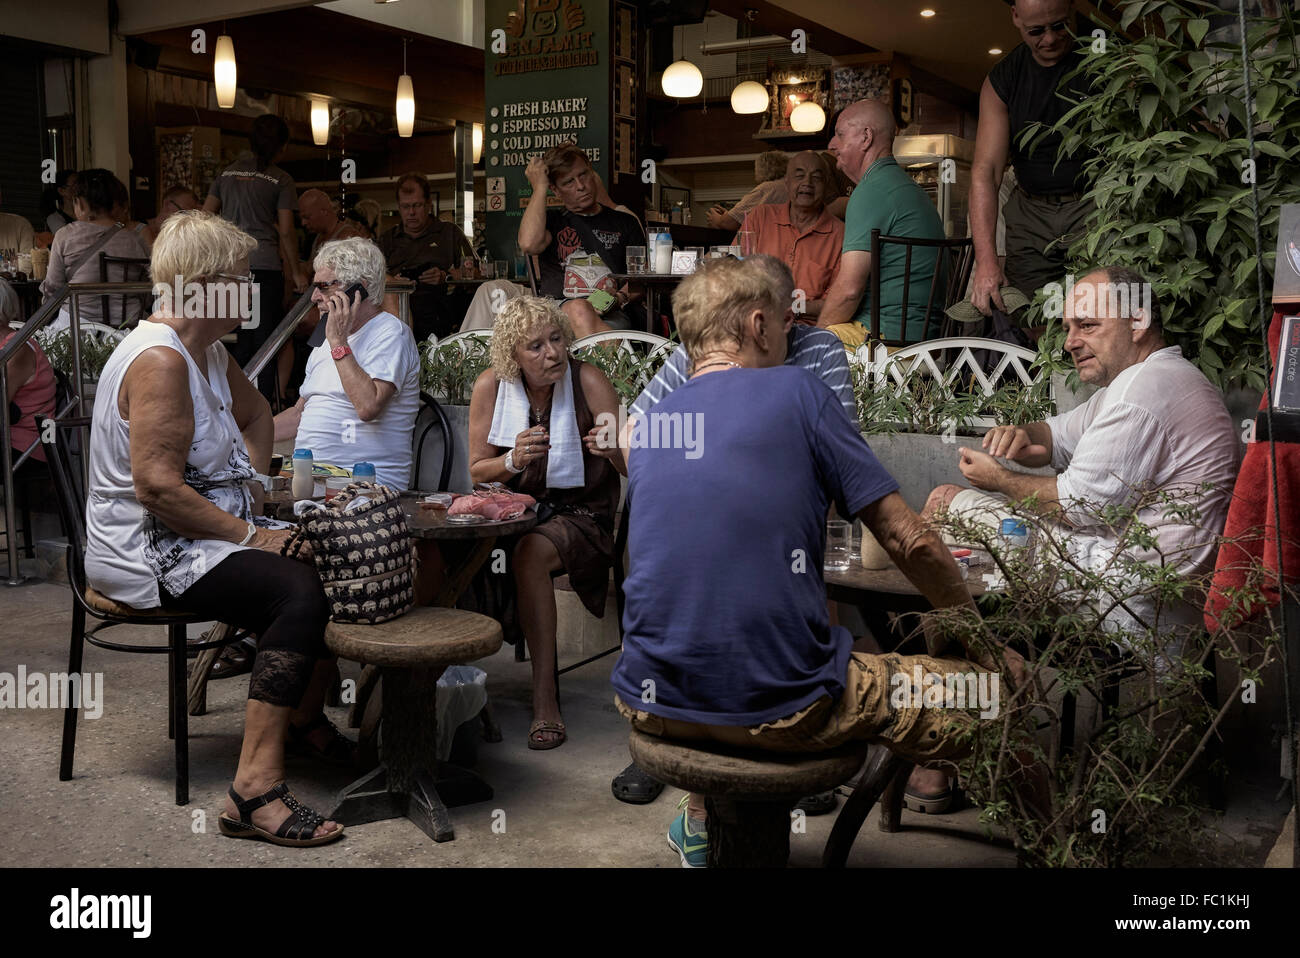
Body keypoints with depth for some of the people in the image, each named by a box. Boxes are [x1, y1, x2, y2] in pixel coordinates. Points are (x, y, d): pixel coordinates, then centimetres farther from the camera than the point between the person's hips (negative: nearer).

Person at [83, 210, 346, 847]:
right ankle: (255, 791, -32)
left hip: (209, 528, 10)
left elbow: (255, 412, 34)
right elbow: (156, 488, -26)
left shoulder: (208, 352, 13)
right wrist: (249, 536, -22)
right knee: (299, 591, -30)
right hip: (147, 552, -10)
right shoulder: (160, 359, -19)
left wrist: (252, 480, 18)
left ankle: (305, 713, 21)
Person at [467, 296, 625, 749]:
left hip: (580, 513, -3)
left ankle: (545, 699, -26)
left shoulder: (587, 381, -11)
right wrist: (513, 461, -18)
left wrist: (614, 450, -35)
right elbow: (478, 471, 3)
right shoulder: (491, 385, -3)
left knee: (530, 553, -34)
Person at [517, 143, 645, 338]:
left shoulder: (624, 223, 24)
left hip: (612, 315, 1)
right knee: (578, 309, -38)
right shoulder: (551, 220, 20)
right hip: (558, 308, -1)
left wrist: (621, 297, -8)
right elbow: (529, 245, -6)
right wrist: (539, 187, 4)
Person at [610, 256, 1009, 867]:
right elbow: (909, 542, -2)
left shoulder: (647, 427, 12)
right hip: (781, 710, -5)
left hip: (651, 705, 6)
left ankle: (701, 822, 41)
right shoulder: (795, 392, -2)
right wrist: (973, 625, 13)